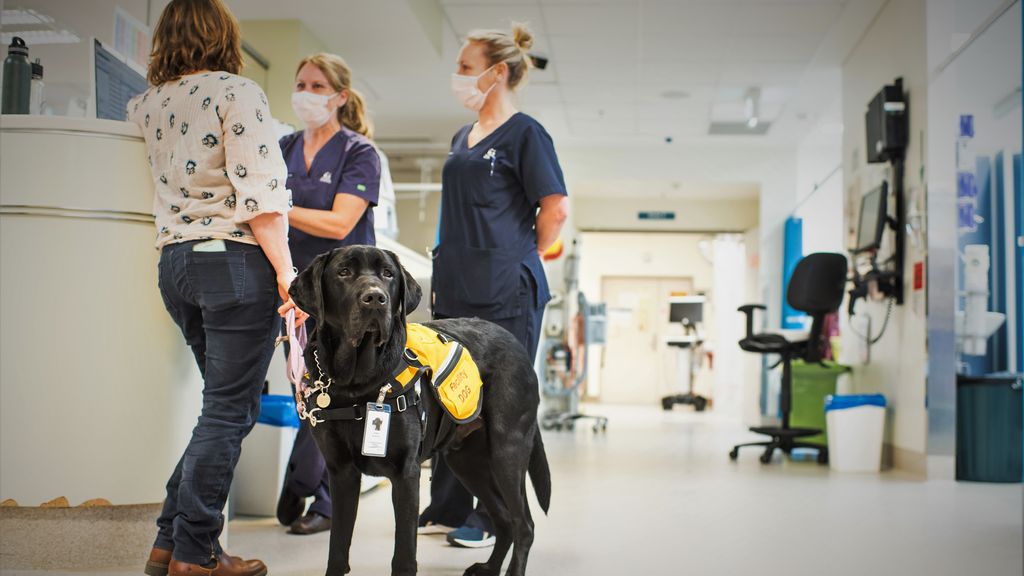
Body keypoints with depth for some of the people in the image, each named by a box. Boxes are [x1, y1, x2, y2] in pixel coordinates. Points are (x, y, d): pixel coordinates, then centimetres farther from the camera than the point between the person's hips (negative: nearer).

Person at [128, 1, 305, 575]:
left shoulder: (149, 103, 13)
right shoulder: (237, 92, -6)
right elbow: (258, 195, -15)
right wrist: (286, 273, -14)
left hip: (175, 264, 7)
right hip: (236, 263, -7)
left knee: (225, 404, 17)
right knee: (230, 411, 0)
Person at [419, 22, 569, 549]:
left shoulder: (524, 133, -5)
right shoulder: (462, 138, 18)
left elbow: (556, 209, -9)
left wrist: (518, 259, -1)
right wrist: (449, 268, 18)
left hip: (504, 293, -8)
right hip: (456, 289, 8)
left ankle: (494, 519, 6)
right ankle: (447, 510, 20)